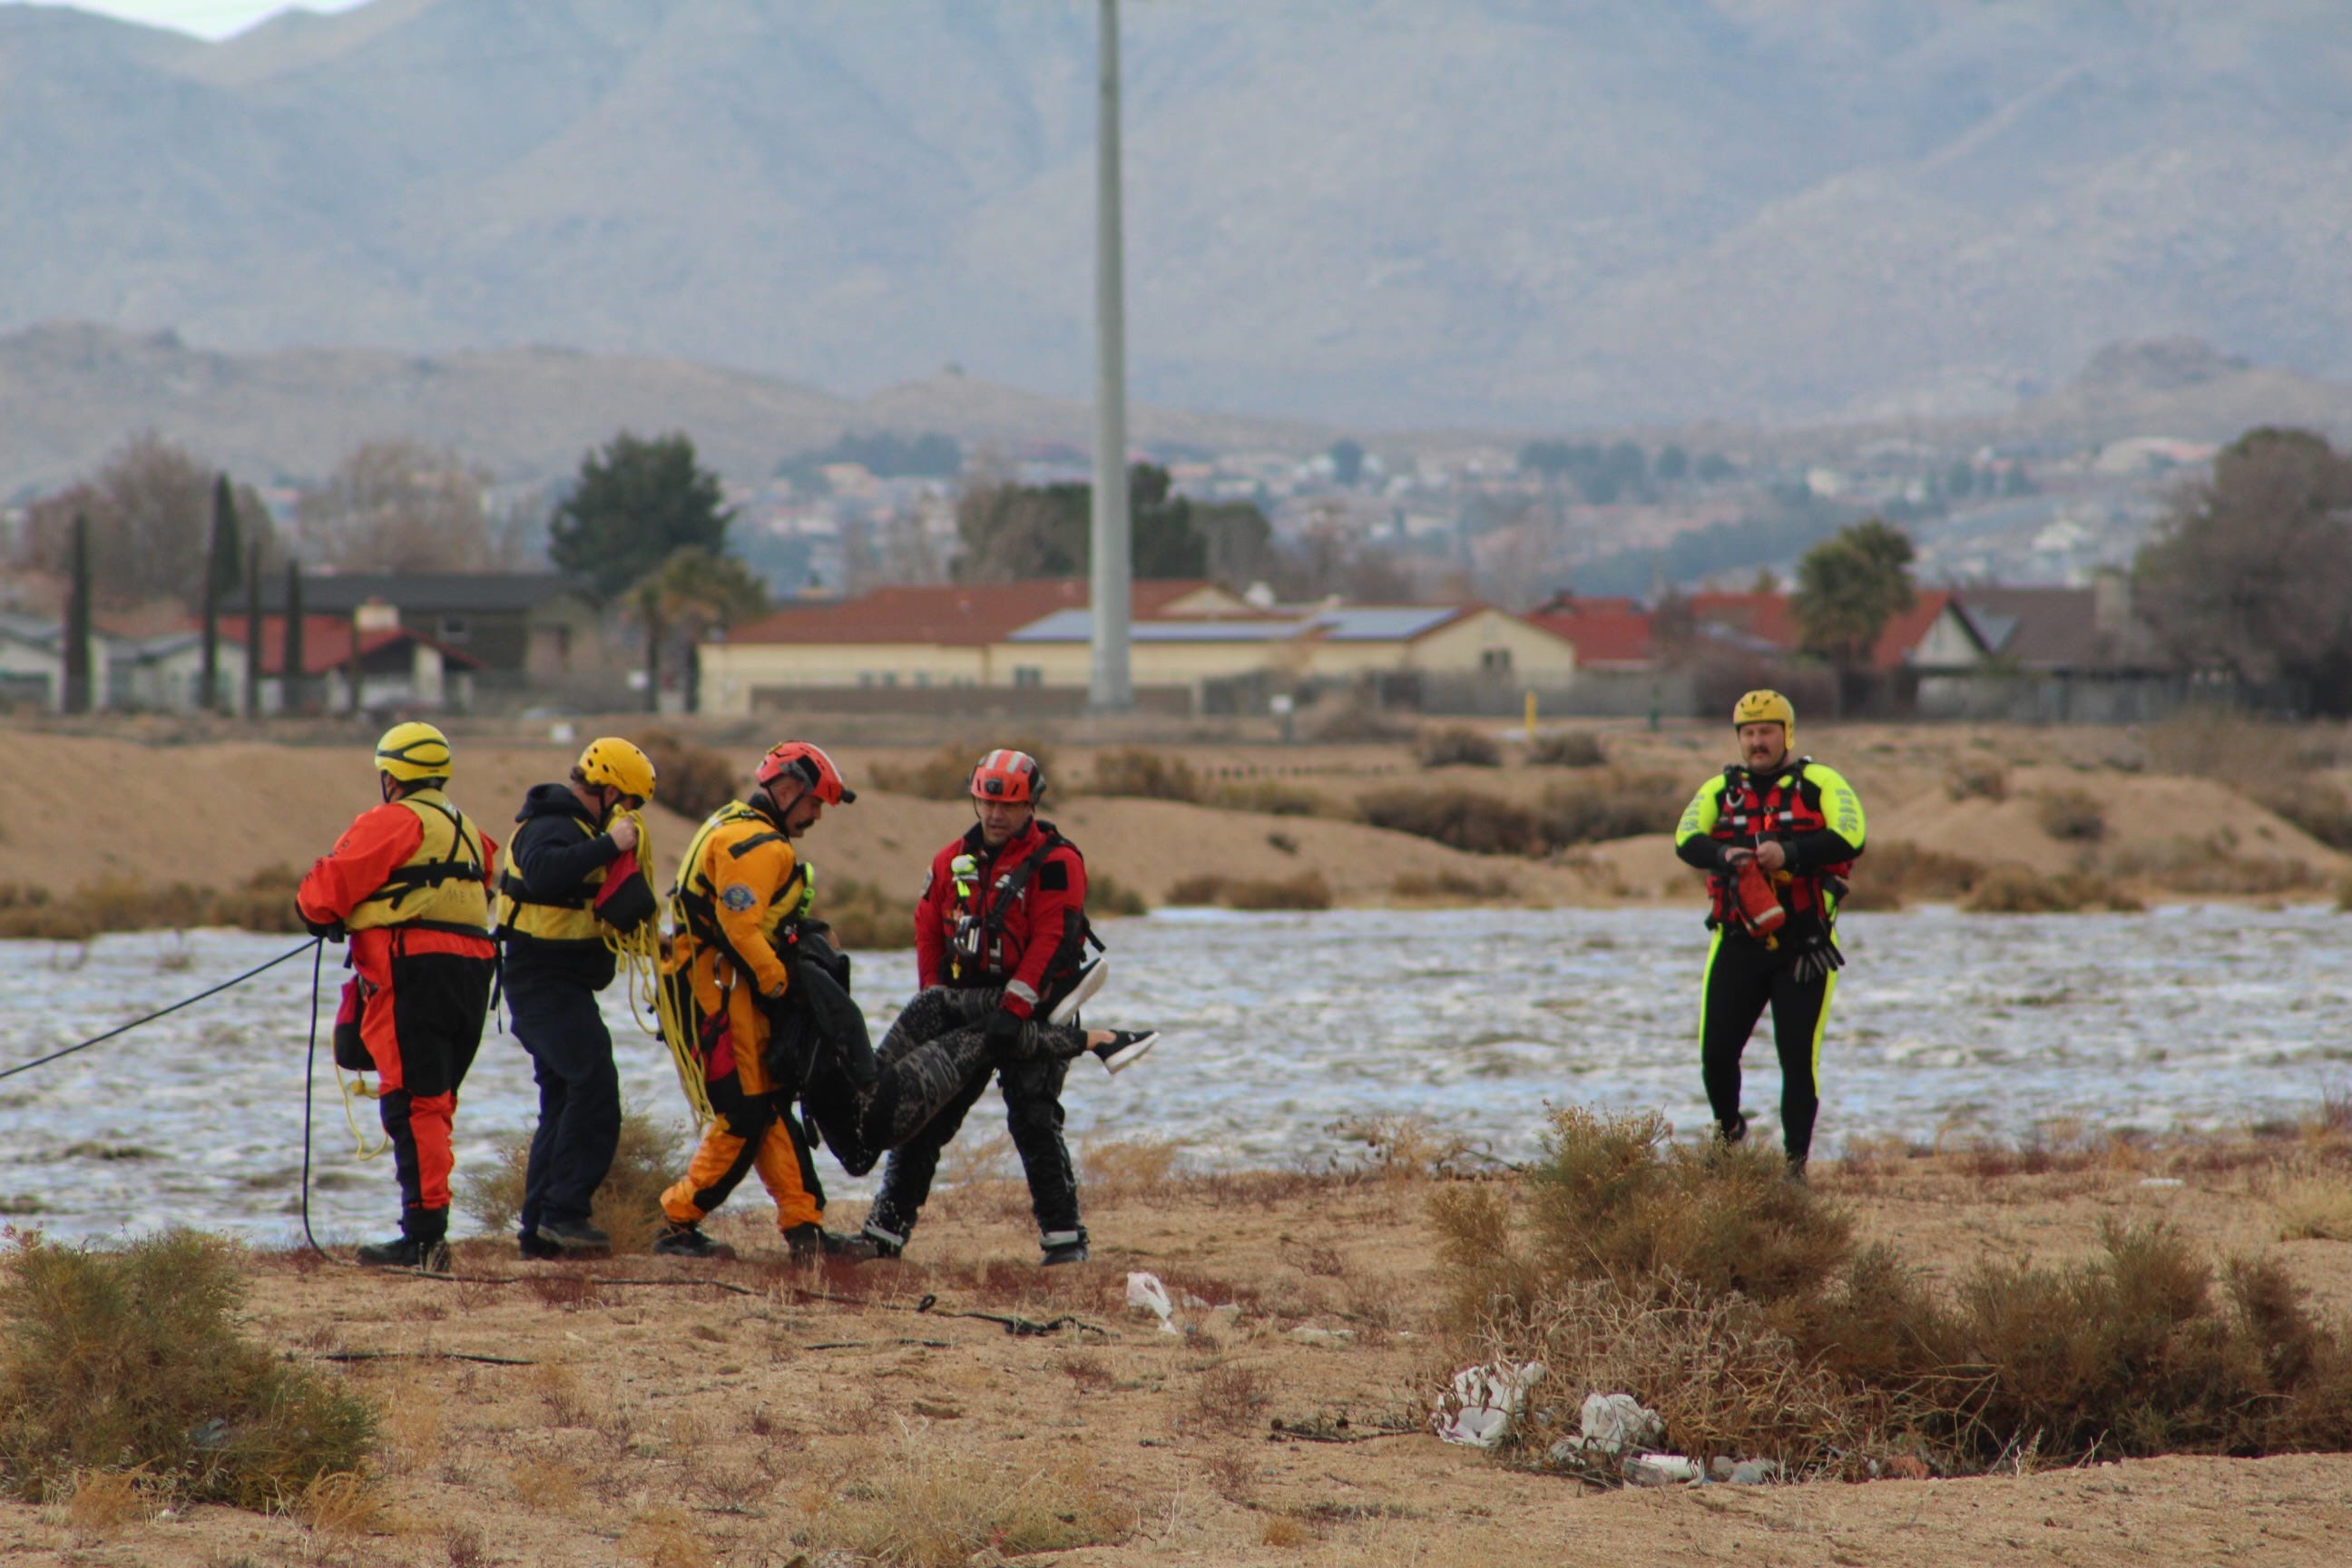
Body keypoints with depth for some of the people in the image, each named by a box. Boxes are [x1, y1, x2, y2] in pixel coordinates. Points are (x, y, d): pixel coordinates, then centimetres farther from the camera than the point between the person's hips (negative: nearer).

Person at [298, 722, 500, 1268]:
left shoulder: (391, 823, -6)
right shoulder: (466, 830, 22)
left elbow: (329, 890, -10)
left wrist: (312, 906, 14)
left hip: (416, 973, -9)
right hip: (472, 970, 9)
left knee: (414, 1106, -9)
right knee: (433, 1104, 14)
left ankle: (425, 1236, -15)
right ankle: (427, 1229, 15)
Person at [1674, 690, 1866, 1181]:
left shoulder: (1821, 785, 2)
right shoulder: (1720, 789, 11)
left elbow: (1850, 840, -13)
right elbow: (1687, 841, -4)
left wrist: (1790, 853, -25)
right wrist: (1724, 856, -25)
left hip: (1804, 946, -3)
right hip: (1738, 943, 3)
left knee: (1799, 1057, -4)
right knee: (1716, 1051, 2)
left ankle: (1796, 1159, 4)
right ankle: (1728, 1132, 28)